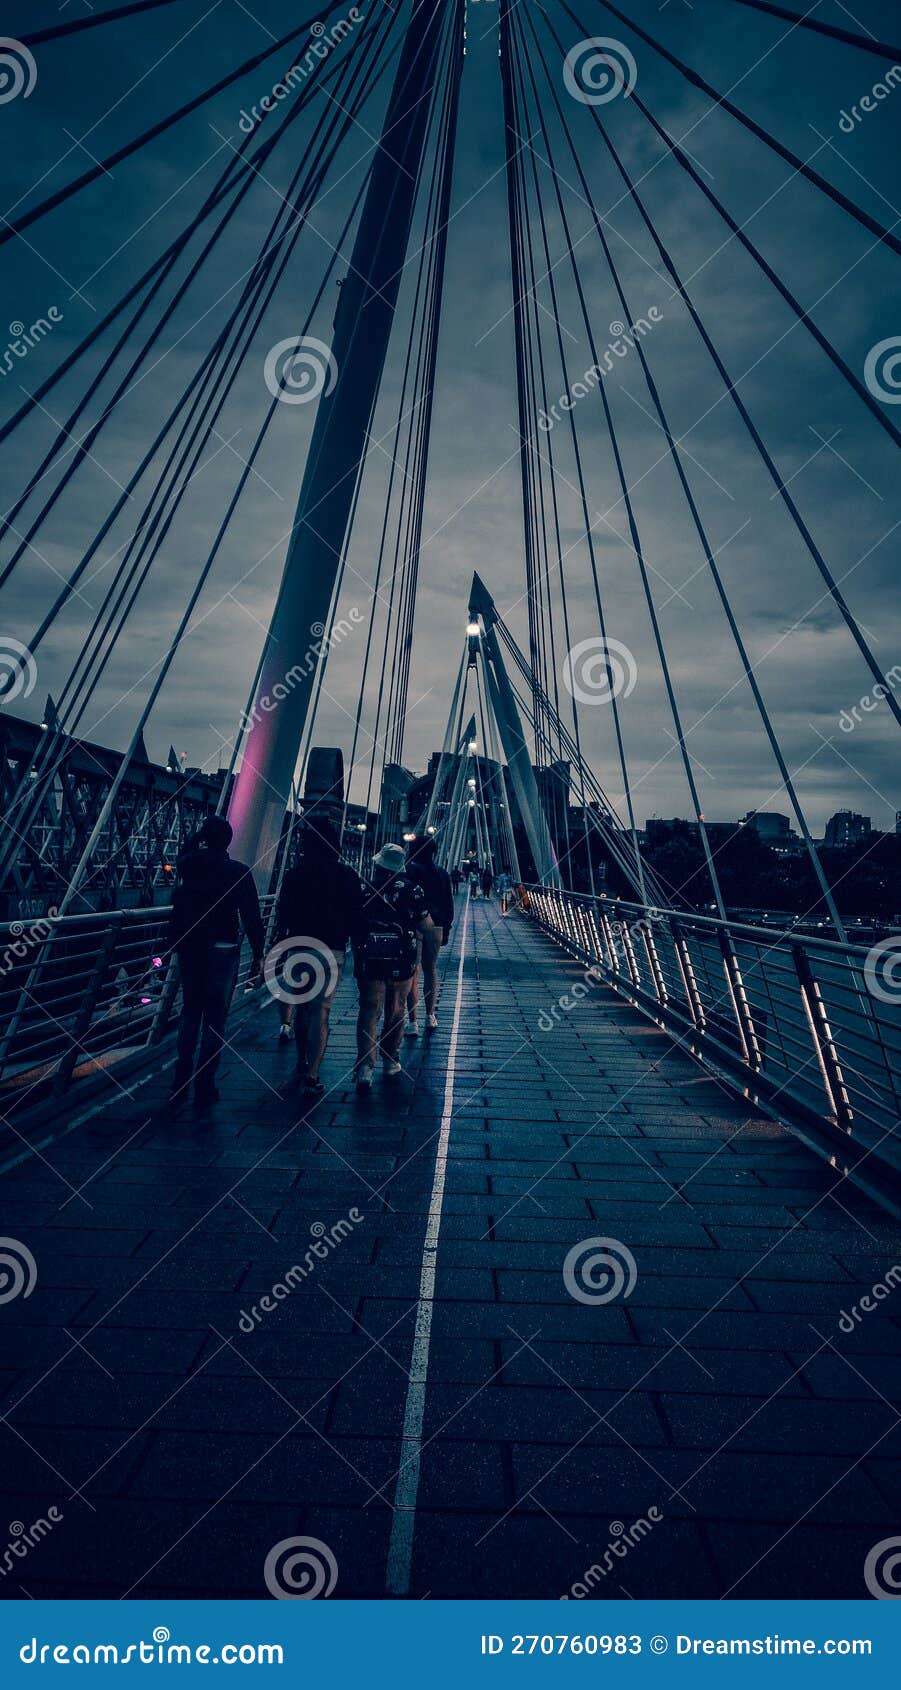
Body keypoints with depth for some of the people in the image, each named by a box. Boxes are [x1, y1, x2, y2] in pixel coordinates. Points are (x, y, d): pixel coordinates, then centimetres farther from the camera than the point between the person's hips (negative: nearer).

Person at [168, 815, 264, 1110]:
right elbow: (251, 917, -10)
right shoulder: (239, 872, -9)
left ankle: (181, 1085, 20)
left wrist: (199, 837, 19)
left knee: (189, 1013, 17)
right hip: (222, 950, -4)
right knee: (215, 1017, 3)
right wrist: (258, 954, -3)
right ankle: (204, 1088, 6)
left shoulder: (188, 865, 0)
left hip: (189, 950, 4)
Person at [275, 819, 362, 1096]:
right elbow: (356, 915, -1)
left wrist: (283, 948, 12)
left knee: (301, 1008, 17)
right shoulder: (347, 876, -4)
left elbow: (283, 915, 3)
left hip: (298, 950, 2)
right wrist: (344, 938, 12)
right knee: (320, 1013, 0)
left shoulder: (294, 875, -1)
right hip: (331, 952, -2)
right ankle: (311, 1076, -3)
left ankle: (301, 1066, 25)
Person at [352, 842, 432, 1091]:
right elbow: (426, 926, 0)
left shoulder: (363, 892, -4)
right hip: (401, 965, 1)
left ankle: (365, 1066, -9)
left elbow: (352, 928, 3)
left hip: (369, 965, -1)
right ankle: (390, 1062, 27)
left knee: (369, 1014, 3)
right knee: (395, 1013, 16)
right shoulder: (411, 891, -5)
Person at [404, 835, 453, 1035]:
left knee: (412, 972, -2)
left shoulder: (410, 869, -7)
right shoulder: (443, 874, 7)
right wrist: (446, 931, 17)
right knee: (431, 970, 16)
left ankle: (413, 1022, -4)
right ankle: (430, 1016, 24)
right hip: (435, 927, 4)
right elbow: (448, 905, 10)